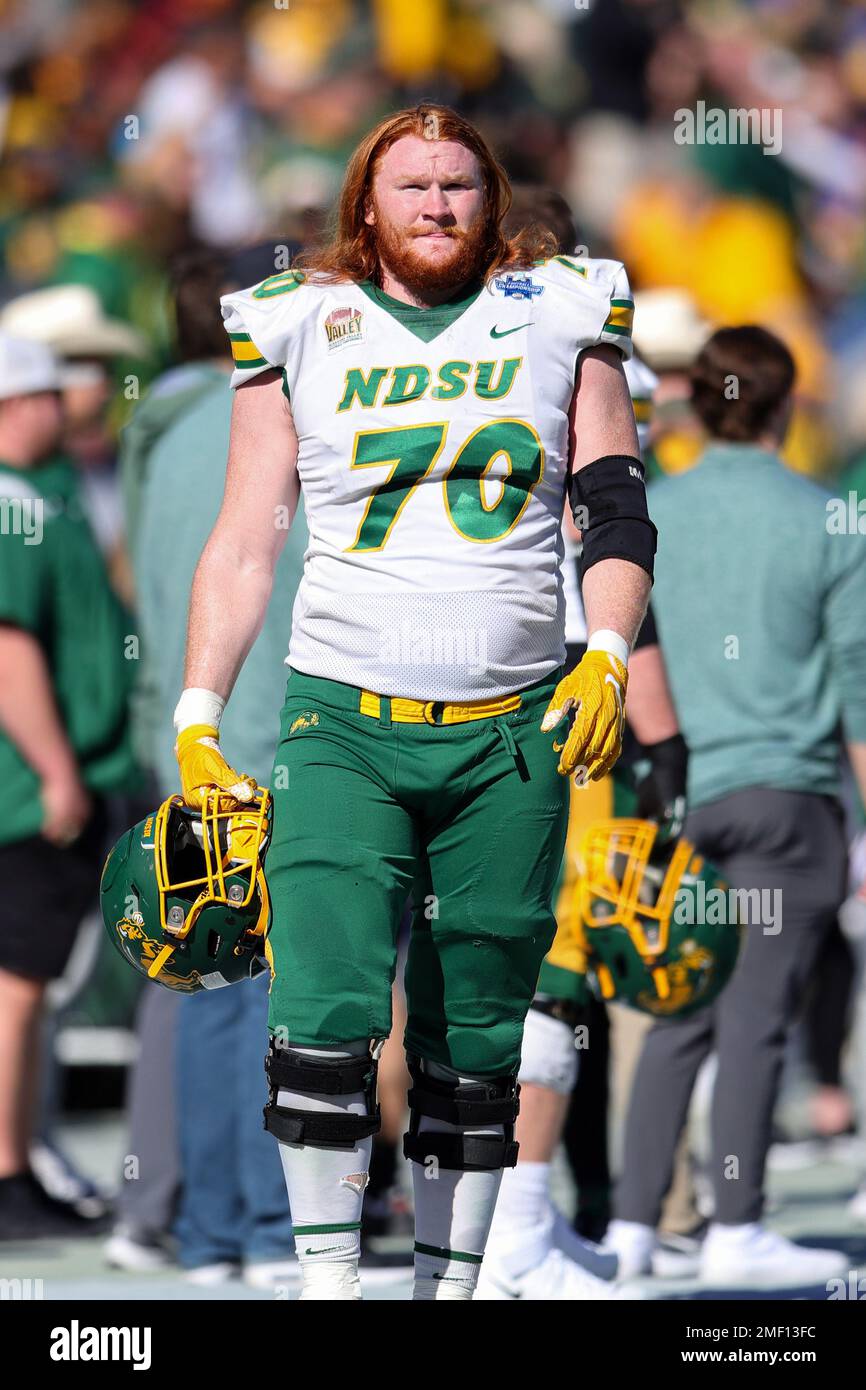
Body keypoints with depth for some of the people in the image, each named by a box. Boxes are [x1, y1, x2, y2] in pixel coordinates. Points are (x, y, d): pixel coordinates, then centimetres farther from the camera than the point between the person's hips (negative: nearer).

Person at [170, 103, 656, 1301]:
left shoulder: (561, 316, 9)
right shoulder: (302, 328, 8)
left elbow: (617, 511, 9)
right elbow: (245, 542, 9)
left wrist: (607, 657, -7)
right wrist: (197, 723, 3)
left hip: (512, 735, 1)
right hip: (344, 719, -1)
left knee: (477, 1041, 4)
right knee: (325, 1015, -14)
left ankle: (451, 1284, 12)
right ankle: (328, 1280, -8)